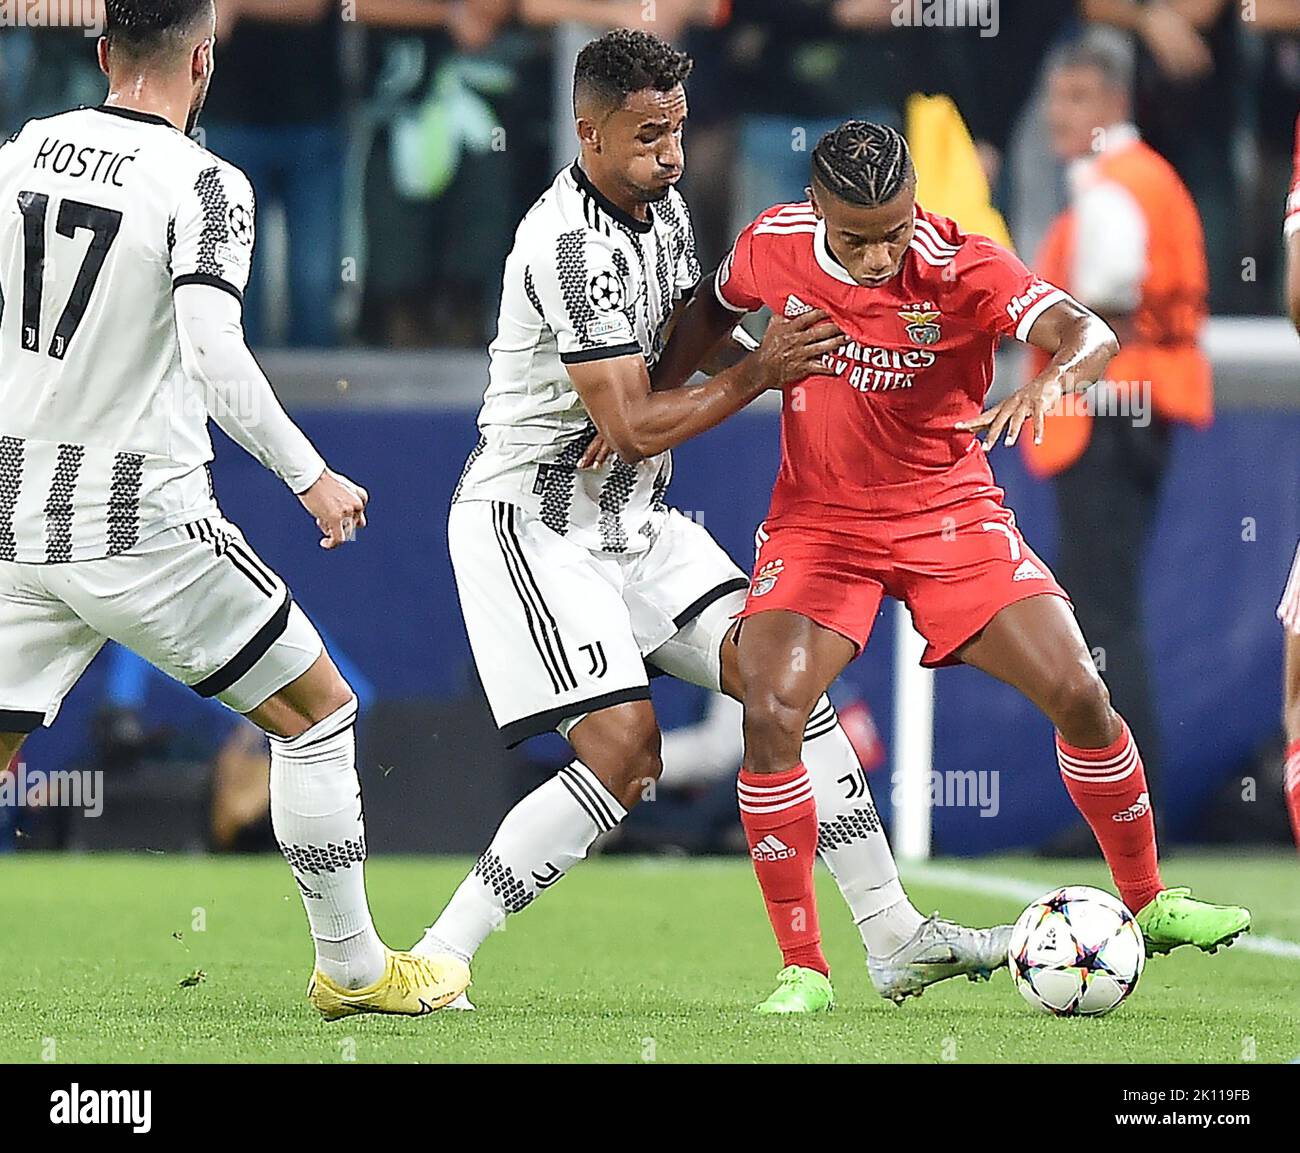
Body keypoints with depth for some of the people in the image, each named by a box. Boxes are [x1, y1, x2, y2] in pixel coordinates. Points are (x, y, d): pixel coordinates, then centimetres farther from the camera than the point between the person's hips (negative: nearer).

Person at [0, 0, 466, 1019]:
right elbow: (216, 358, -23)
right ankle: (353, 970, 17)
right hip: (143, 517, -5)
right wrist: (311, 476, -14)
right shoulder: (204, 186, -12)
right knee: (318, 713, 12)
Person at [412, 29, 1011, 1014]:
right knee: (624, 748, -19)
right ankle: (433, 960, -14)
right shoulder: (569, 247, -24)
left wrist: (775, 350, 3)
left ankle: (895, 938, 1)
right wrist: (755, 376, -20)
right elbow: (634, 426, -24)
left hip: (633, 514, 9)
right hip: (532, 517, -9)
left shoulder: (663, 206, 6)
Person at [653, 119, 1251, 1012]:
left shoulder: (962, 268, -20)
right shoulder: (772, 246, -10)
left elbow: (1090, 333, -33)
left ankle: (1148, 904, 18)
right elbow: (713, 312, 13)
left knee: (1080, 695, -8)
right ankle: (803, 968, -8)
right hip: (819, 521, 1)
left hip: (951, 517, -1)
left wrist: (1050, 379, -55)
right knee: (770, 713, -20)